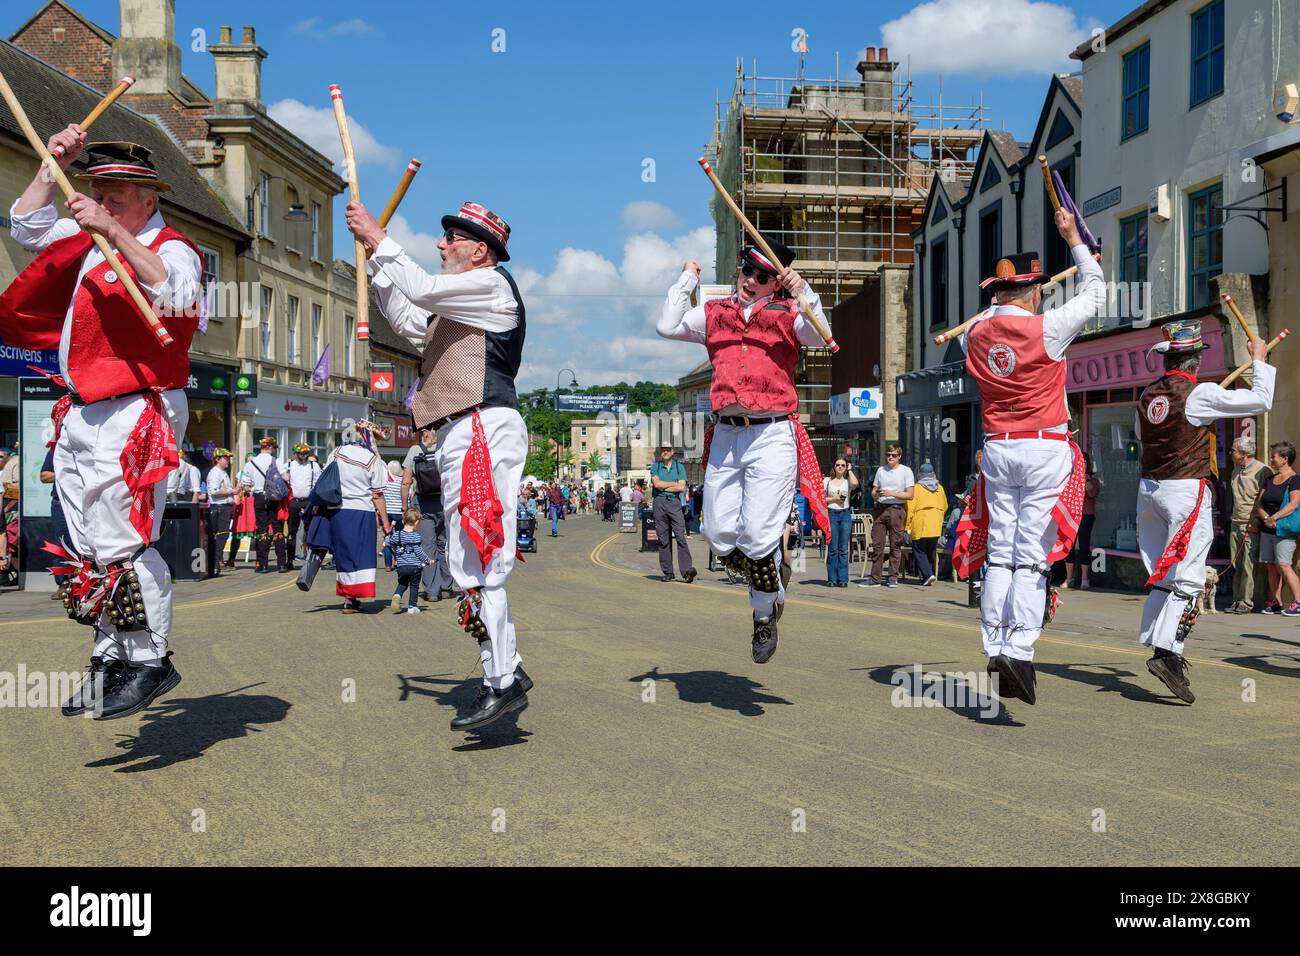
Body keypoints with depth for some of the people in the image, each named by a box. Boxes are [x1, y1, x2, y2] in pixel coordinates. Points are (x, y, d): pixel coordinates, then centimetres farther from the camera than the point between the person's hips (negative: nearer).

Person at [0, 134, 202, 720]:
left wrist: (114, 232, -31)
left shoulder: (170, 248, -6)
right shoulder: (89, 240, 18)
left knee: (120, 544, -14)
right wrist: (53, 165, 15)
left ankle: (149, 661, -4)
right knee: (89, 551, 9)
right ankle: (110, 660, 16)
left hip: (136, 416, -9)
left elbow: (174, 298, -26)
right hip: (81, 415, 9)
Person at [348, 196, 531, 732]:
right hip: (464, 432, 11)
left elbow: (422, 289, -14)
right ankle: (508, 671, 16)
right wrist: (377, 262, 24)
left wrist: (378, 237, -4)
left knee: (474, 557, -16)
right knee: (471, 560, 11)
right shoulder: (462, 301, 28)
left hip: (483, 426, -11)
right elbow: (410, 323, 30)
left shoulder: (492, 283, -2)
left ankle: (501, 683, -14)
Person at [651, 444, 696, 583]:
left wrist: (663, 487, -3)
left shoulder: (679, 466, 11)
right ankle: (667, 572, 5)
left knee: (680, 536, -13)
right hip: (659, 502, 1)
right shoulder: (655, 467, 12)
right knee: (663, 538, 1)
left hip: (674, 502, -1)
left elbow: (682, 487, -1)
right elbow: (657, 483, -5)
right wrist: (674, 483, -1)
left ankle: (687, 570, -21)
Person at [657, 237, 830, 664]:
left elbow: (819, 335, -13)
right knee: (719, 535, 3)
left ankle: (765, 615, 16)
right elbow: (667, 326, 8)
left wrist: (804, 292, -25)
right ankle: (773, 573, 33)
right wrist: (687, 279, 14)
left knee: (758, 536, -9)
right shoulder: (715, 314, 16)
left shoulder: (786, 313, 5)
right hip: (726, 435, 5)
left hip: (772, 436, -4)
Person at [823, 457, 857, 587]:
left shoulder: (848, 481, 9)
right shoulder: (827, 481, 10)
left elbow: (855, 484, -16)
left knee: (843, 549, 1)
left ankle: (842, 579, 5)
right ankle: (832, 579, 4)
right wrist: (834, 499, -7)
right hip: (831, 514, 0)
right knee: (832, 549, -2)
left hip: (845, 515, 0)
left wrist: (850, 470, 0)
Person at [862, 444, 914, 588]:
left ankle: (893, 577, 6)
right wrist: (876, 494, -5)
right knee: (877, 544, 1)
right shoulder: (881, 470, 15)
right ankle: (875, 578, 4)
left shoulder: (906, 471, 2)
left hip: (897, 510, -4)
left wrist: (891, 493, -14)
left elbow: (910, 495, -5)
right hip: (880, 509, 4)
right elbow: (873, 492, 19)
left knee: (895, 545, 0)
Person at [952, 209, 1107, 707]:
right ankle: (1019, 650, -15)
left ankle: (995, 652, 6)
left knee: (998, 553, 7)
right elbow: (1095, 292, 6)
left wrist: (998, 305, 34)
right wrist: (1073, 238, 15)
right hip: (1045, 449, -4)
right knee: (1032, 554, -6)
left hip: (998, 450, 4)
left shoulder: (976, 335, 3)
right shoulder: (1046, 328, -9)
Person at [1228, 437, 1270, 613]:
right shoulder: (1236, 468, 13)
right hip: (1235, 523, 7)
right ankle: (1237, 600, 10)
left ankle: (1246, 602, -1)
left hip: (1252, 525, -7)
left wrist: (1256, 523, -14)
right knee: (1236, 565, 5)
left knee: (1249, 565, -6)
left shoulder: (1262, 471, -10)